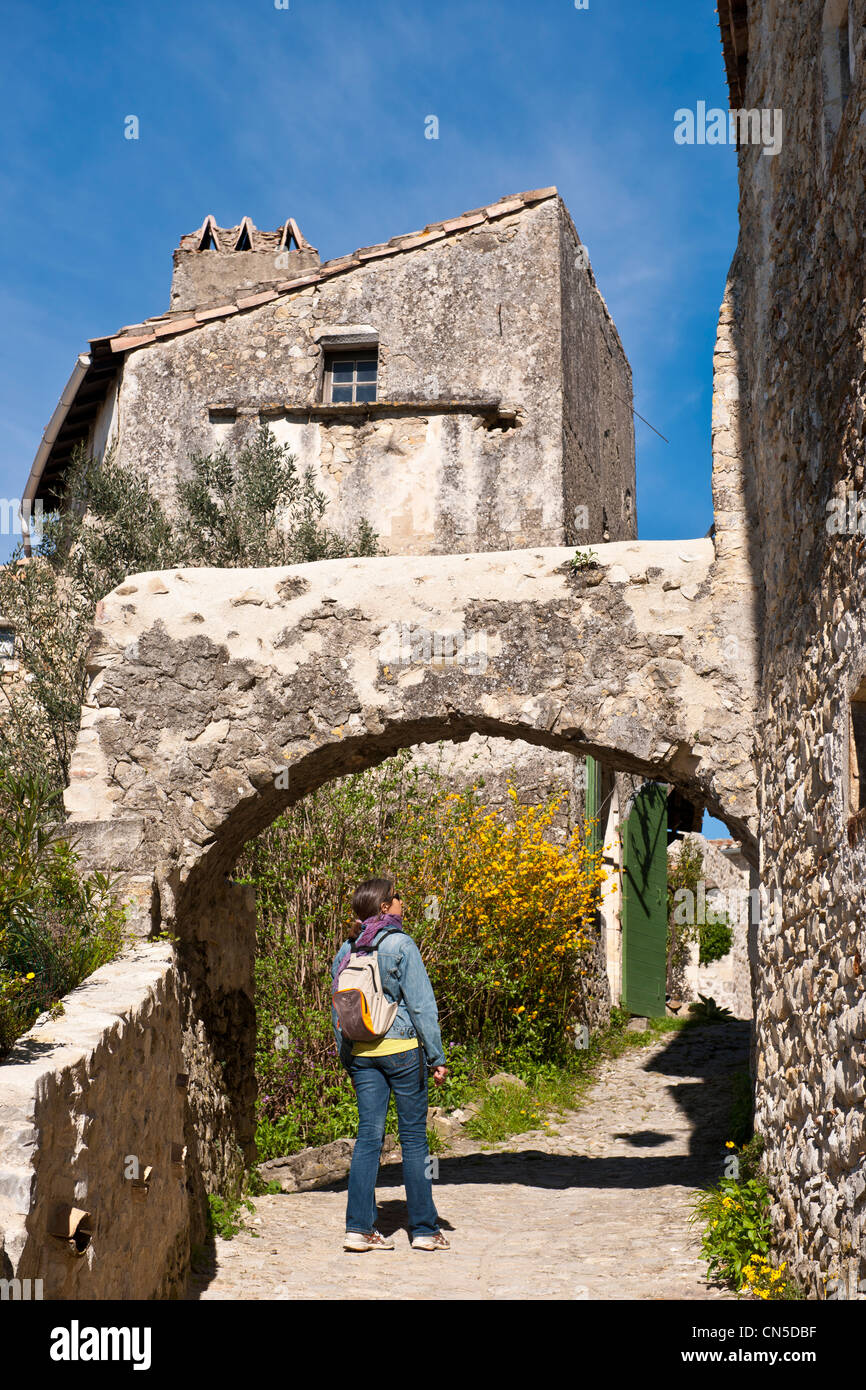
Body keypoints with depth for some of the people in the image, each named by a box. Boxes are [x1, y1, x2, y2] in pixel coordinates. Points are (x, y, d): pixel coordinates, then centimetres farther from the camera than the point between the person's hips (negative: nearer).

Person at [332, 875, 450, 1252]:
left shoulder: (345, 951, 8)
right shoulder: (400, 945, -10)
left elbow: (338, 1012, 13)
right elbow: (421, 1004, -10)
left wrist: (348, 1062, 20)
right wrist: (436, 1056, -5)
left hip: (361, 1052, 5)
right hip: (401, 1049, -5)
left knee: (369, 1135, 8)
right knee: (414, 1136, 4)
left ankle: (359, 1227, 5)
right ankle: (424, 1229, 10)